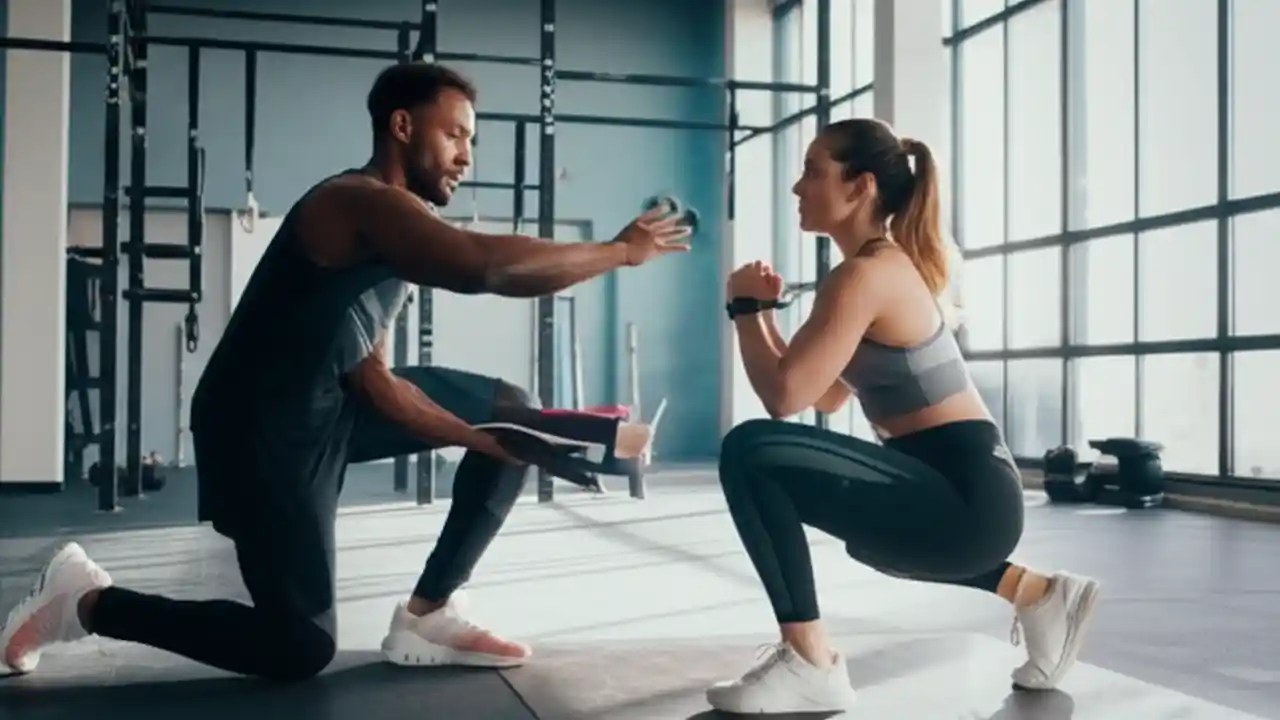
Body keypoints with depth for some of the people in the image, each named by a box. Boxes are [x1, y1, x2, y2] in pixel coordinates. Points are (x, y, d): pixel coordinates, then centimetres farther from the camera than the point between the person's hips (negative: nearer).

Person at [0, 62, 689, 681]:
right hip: (259, 428, -10)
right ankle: (86, 599, 10)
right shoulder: (362, 202, -19)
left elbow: (375, 380, 7)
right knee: (301, 649, -7)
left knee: (513, 413, 8)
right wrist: (619, 250, -26)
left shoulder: (391, 233, 12)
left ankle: (427, 615, 9)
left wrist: (489, 440, -2)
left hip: (326, 410, 10)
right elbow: (490, 266, -38)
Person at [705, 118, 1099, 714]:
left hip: (966, 499, -10)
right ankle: (1035, 594, 29)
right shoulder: (886, 264, 15)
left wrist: (744, 307, -5)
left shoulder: (865, 274, -15)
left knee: (750, 452, -22)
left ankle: (810, 665, -12)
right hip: (956, 491, 10)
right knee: (866, 534, 41)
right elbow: (825, 399, 21)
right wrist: (764, 310, 14)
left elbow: (784, 396, -22)